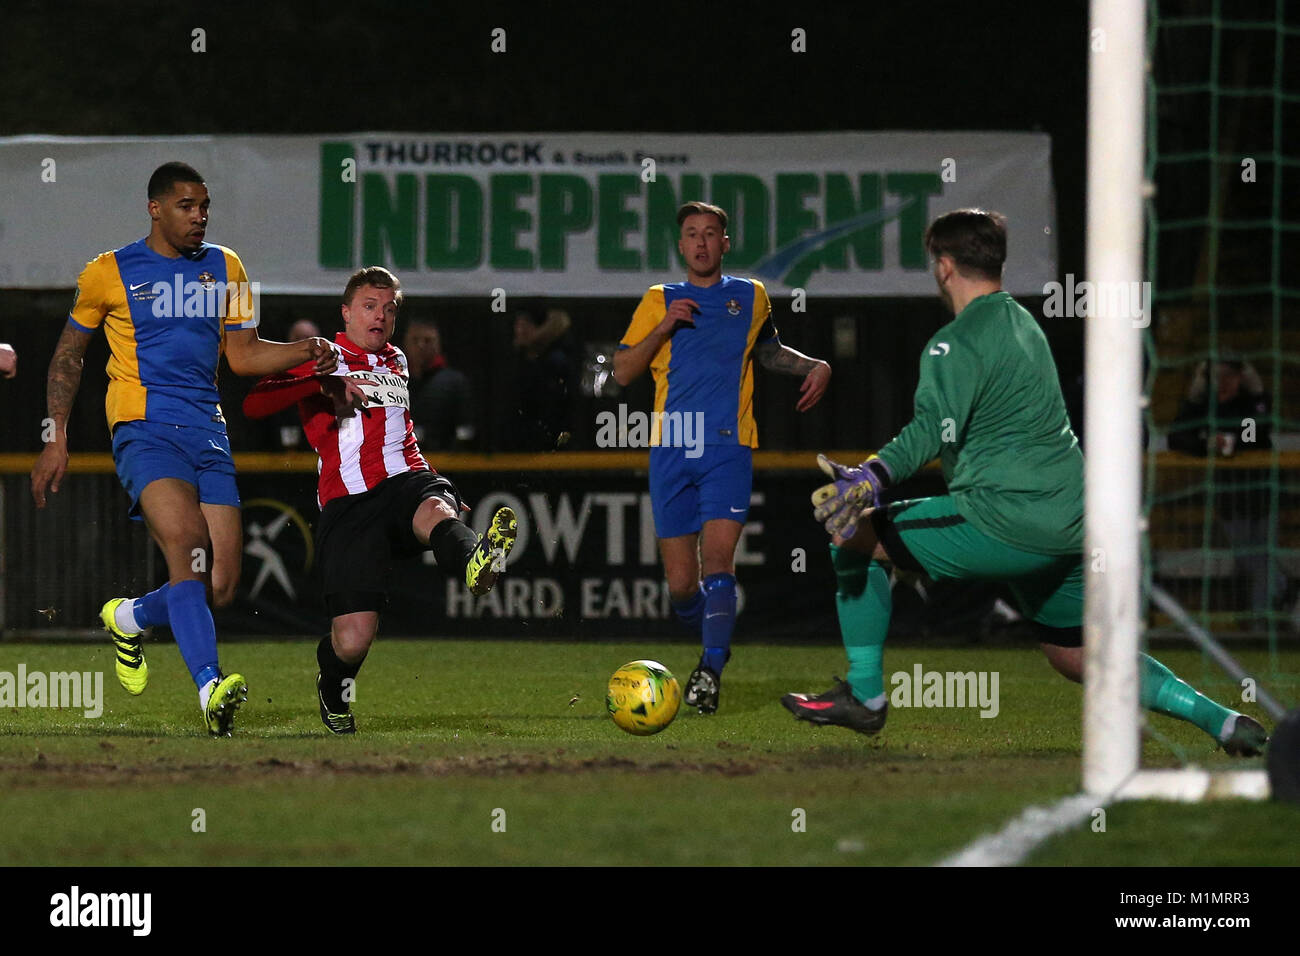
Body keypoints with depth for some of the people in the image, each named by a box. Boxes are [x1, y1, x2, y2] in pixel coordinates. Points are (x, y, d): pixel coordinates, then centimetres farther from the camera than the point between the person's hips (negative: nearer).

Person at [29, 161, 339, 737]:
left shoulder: (224, 268, 16)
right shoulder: (109, 274, 5)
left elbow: (242, 354, 16)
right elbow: (69, 354, 14)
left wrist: (302, 353, -2)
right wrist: (56, 440, 8)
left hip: (207, 433, 5)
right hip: (145, 429, -5)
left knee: (221, 585, -5)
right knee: (187, 542, -29)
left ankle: (128, 619, 26)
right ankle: (209, 687, -39)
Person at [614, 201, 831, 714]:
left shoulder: (751, 297, 14)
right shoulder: (659, 301, 11)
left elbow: (766, 349, 33)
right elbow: (622, 372, 6)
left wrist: (814, 366, 16)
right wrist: (663, 328, -7)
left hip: (728, 448, -1)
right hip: (671, 451, 1)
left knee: (717, 559, -21)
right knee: (681, 585, -1)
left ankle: (710, 671, -21)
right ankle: (713, 642, 27)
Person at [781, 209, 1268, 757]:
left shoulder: (957, 344, -10)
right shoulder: (1023, 324, 19)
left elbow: (935, 429, -27)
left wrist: (871, 478, -41)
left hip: (1008, 521, -9)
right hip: (1070, 522, 9)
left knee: (856, 533, 1)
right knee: (1073, 655, 19)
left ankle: (864, 696, 2)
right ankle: (1223, 723, 10)